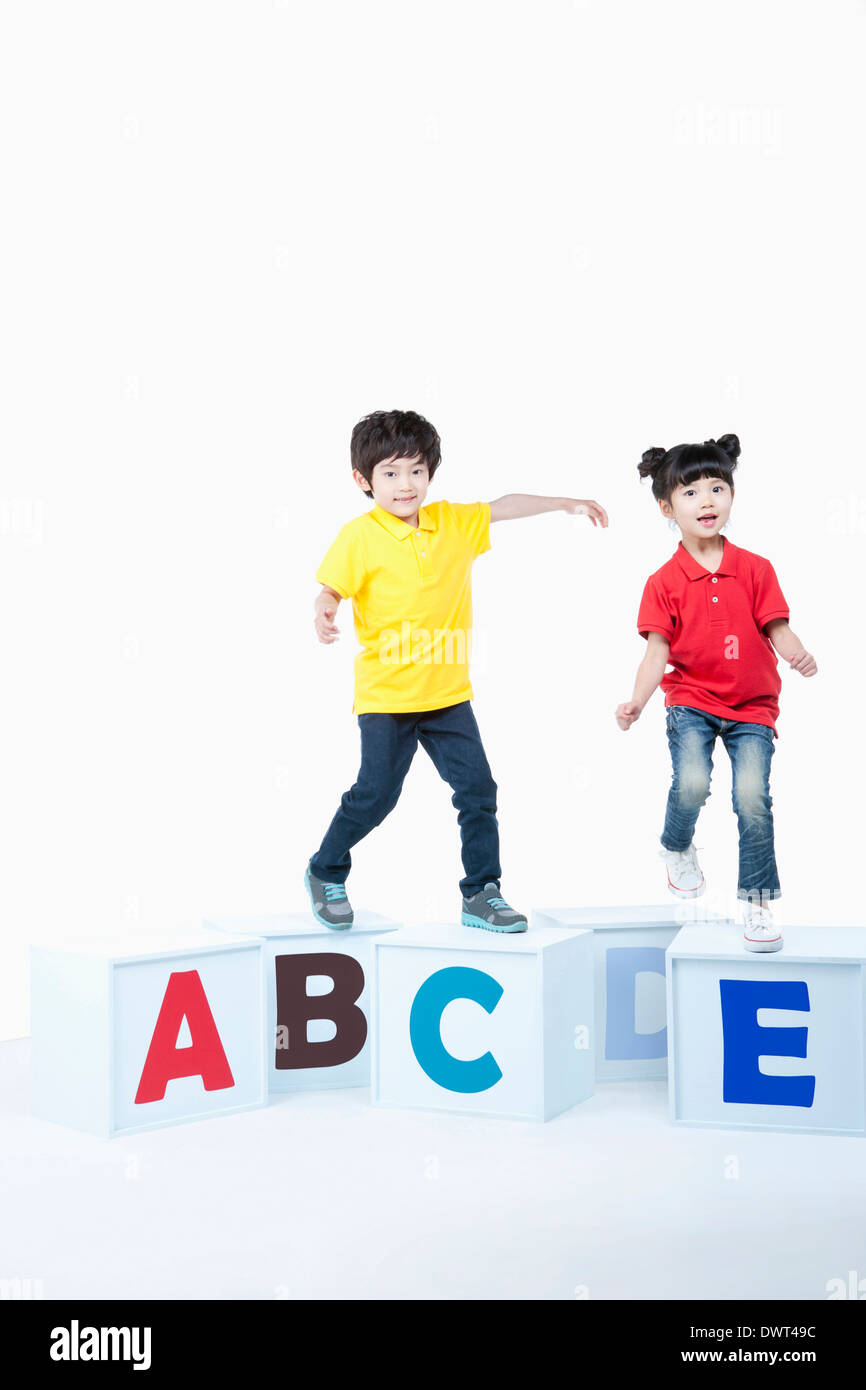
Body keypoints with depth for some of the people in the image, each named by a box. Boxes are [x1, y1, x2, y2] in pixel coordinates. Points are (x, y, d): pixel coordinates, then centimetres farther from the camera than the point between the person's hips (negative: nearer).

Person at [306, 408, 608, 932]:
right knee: (375, 795, 2)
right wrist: (324, 615, -33)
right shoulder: (359, 537, -8)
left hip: (449, 692, 5)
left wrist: (568, 503, 17)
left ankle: (481, 894, 15)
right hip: (386, 696, -4)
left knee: (478, 791, 2)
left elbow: (505, 506, 17)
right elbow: (331, 589, -10)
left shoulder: (453, 522, 6)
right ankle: (325, 873, 26)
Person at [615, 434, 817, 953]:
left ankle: (758, 902, 5)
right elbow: (658, 651, -6)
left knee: (753, 796, -12)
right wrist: (637, 702, -21)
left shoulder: (755, 569, 0)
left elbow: (777, 629, -2)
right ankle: (678, 849, 13)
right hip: (691, 701, -1)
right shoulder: (664, 583, -2)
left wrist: (798, 654, -24)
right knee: (692, 783, -22)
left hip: (752, 706, 1)